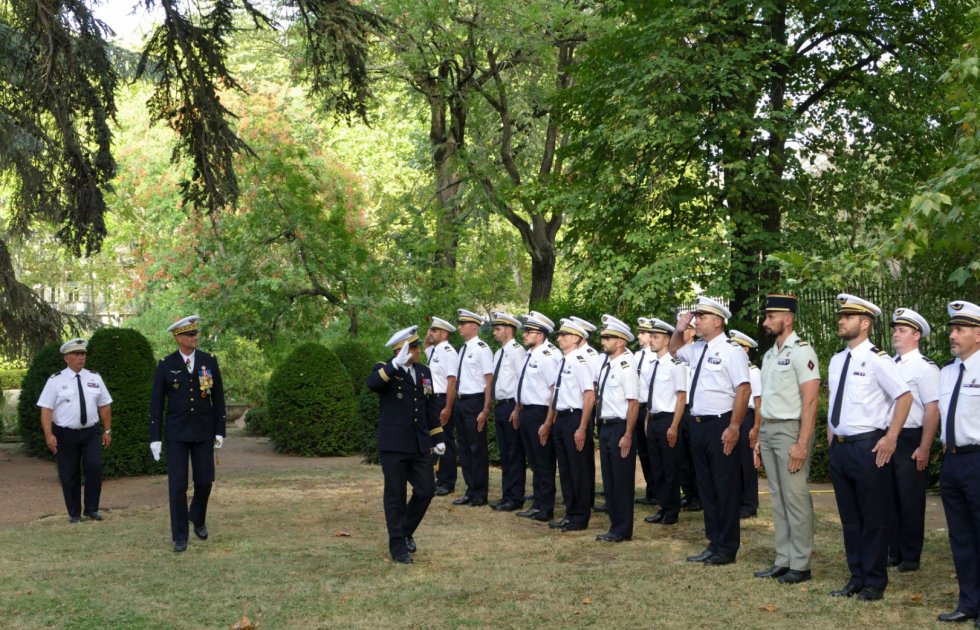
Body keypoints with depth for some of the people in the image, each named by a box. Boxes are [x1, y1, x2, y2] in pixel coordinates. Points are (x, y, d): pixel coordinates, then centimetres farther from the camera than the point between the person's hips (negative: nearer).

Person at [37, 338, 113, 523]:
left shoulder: (94, 378, 6)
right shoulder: (56, 380, -4)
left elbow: (104, 406, 10)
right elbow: (46, 410, -7)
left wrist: (107, 431, 6)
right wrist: (49, 435, -17)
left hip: (91, 432, 2)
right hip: (65, 434, -2)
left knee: (95, 468, -11)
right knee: (70, 475, 5)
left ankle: (91, 509, 5)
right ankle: (74, 513, 19)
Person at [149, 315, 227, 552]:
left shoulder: (209, 361, -1)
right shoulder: (166, 365, -5)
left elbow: (218, 398, 2)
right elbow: (156, 403, -3)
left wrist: (220, 431, -2)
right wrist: (154, 437, -7)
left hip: (204, 431, 2)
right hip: (176, 432, -2)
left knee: (204, 480, 2)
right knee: (177, 485, -5)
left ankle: (198, 517, 33)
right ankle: (180, 536, 5)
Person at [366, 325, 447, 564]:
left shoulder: (424, 372, 11)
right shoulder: (385, 371, -6)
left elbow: (431, 407, 17)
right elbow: (372, 383, -30)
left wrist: (438, 438, 15)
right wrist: (395, 364, -38)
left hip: (420, 445, 5)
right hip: (394, 446, -5)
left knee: (426, 491, 6)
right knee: (395, 496, 2)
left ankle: (406, 531, 29)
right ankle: (398, 547, 12)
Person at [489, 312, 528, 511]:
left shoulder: (517, 351, -12)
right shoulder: (499, 353, 15)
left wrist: (517, 409, -18)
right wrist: (496, 406, 15)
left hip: (511, 406, -9)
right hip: (499, 406, 9)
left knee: (515, 454, -1)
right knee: (504, 454, 13)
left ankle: (515, 498, 5)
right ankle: (506, 496, 20)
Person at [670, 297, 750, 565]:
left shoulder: (730, 351, -12)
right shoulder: (697, 349, 12)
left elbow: (743, 389, -18)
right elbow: (675, 349, 33)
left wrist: (734, 427, -22)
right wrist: (679, 330, 12)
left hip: (720, 426, -8)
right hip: (699, 425, 8)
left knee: (725, 488, 1)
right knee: (706, 487, 13)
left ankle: (727, 548, 11)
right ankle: (714, 543, 24)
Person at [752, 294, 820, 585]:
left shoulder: (801, 351, -11)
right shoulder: (770, 354, 15)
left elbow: (810, 400, -16)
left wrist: (802, 443, -20)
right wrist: (759, 438, 16)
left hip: (790, 430, -9)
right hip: (768, 430, 9)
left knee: (796, 498, -4)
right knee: (778, 498, 12)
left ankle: (800, 565, 4)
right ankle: (783, 561, 18)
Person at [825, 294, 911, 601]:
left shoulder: (877, 360, -12)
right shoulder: (836, 361, 11)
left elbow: (904, 396, -12)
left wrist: (890, 438, -14)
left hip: (868, 448, -7)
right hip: (839, 448, 7)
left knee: (873, 518, 2)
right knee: (849, 518, 14)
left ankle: (875, 582, 13)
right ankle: (856, 578, 24)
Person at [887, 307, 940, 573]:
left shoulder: (925, 367, -10)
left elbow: (932, 410, -14)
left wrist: (924, 449, -17)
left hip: (911, 441, -6)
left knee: (911, 500, 3)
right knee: (891, 497, 12)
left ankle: (910, 557, 15)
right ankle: (894, 552, 24)